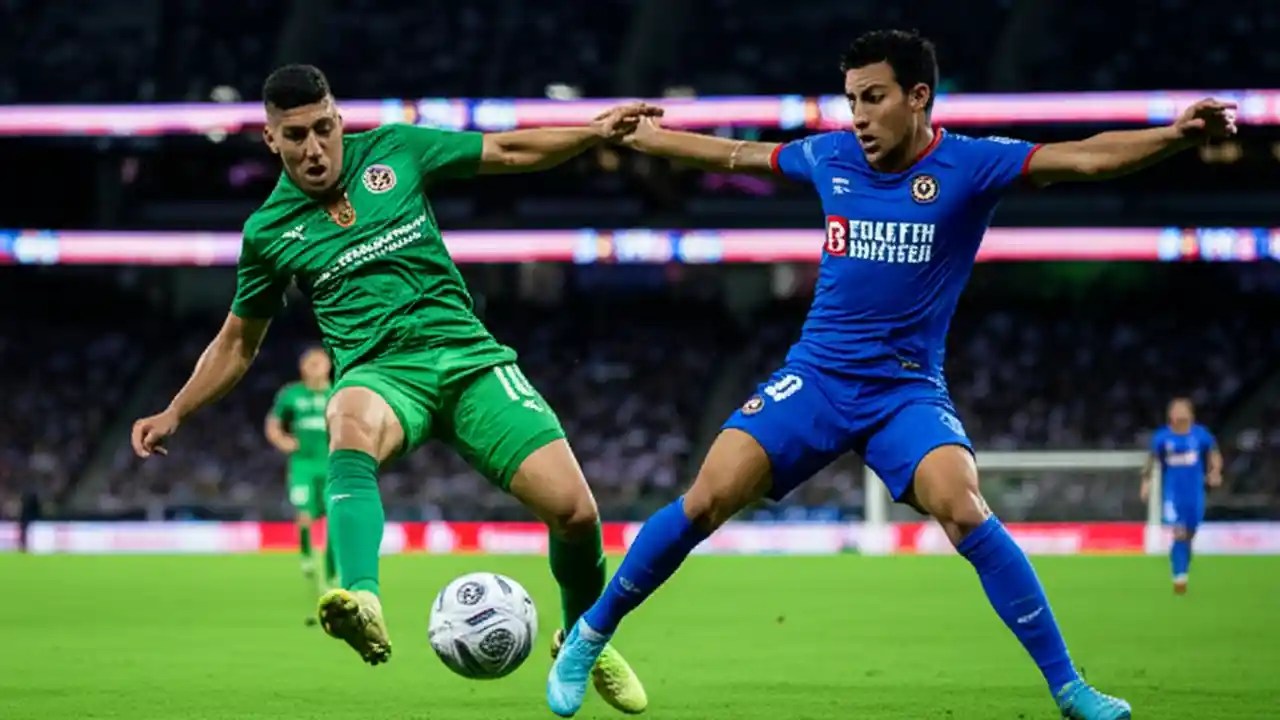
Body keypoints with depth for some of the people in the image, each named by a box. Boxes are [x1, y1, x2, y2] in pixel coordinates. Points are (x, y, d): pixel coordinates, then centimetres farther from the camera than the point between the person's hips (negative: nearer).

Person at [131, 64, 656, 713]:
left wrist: (598, 131, 4)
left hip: (466, 355, 2)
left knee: (573, 510, -14)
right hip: (379, 371, -1)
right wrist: (175, 415, 16)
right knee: (350, 424, -42)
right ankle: (364, 605, -65)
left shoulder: (393, 151, 7)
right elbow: (237, 343, 22)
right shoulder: (269, 231, 8)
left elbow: (507, 151, 15)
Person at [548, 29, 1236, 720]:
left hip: (909, 390, -3)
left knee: (963, 510, -27)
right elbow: (736, 154, 19)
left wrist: (1175, 135, -38)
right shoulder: (831, 156, 2)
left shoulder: (970, 165, -10)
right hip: (815, 376, 3)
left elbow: (1086, 156, -22)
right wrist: (639, 135, 27)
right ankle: (588, 637, 5)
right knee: (709, 498, -13)